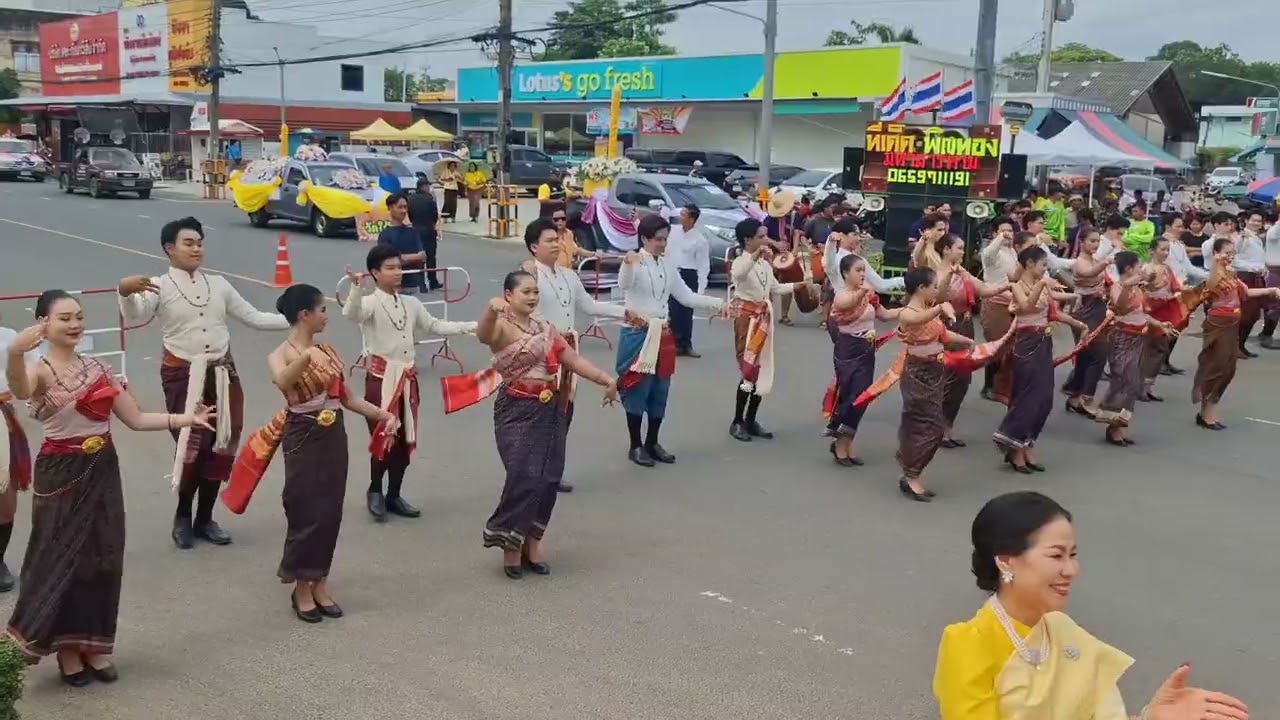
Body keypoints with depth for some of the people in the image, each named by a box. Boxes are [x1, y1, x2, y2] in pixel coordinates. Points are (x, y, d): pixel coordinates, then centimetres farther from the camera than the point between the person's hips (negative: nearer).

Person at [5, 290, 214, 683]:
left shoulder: (98, 368, 7)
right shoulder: (40, 371, -11)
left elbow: (136, 418, 10)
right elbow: (20, 390, -38)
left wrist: (186, 418, 1)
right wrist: (15, 353, -57)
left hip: (102, 473, 5)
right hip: (61, 475, -5)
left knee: (103, 560, 10)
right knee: (62, 560, 4)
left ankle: (94, 647, 23)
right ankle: (68, 651, 18)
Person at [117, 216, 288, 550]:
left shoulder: (218, 284, 9)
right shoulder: (160, 286, -4)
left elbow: (252, 317, 12)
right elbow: (134, 318, -21)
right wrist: (125, 291, -42)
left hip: (222, 372, 5)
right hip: (182, 375, -4)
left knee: (221, 446, 7)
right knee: (192, 446, -7)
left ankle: (205, 519, 23)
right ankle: (183, 516, 17)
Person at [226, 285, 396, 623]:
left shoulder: (329, 351, 7)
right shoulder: (280, 354, -11)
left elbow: (347, 398, 12)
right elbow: (282, 381, -35)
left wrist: (385, 415, 4)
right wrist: (306, 357, -52)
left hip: (334, 438, 6)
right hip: (304, 439, -6)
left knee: (331, 513, 10)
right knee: (306, 514, 1)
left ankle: (320, 583, 23)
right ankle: (302, 588, 16)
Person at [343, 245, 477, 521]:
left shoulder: (411, 303, 11)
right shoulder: (370, 302, -10)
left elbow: (435, 326, 15)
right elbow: (351, 314, -30)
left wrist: (470, 326, 7)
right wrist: (357, 288, -48)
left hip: (408, 376, 6)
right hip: (381, 376, -6)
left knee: (405, 439, 11)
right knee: (383, 437, -5)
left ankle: (393, 496, 25)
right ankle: (374, 491, 19)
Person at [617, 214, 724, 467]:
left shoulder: (668, 265, 9)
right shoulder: (634, 262, -11)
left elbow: (686, 296, 11)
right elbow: (624, 285, -34)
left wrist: (718, 304, 1)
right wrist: (628, 264, -56)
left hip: (663, 335, 7)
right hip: (638, 334, -7)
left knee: (660, 391, 11)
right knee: (638, 390, -1)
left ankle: (652, 443, 24)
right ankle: (636, 446, 10)